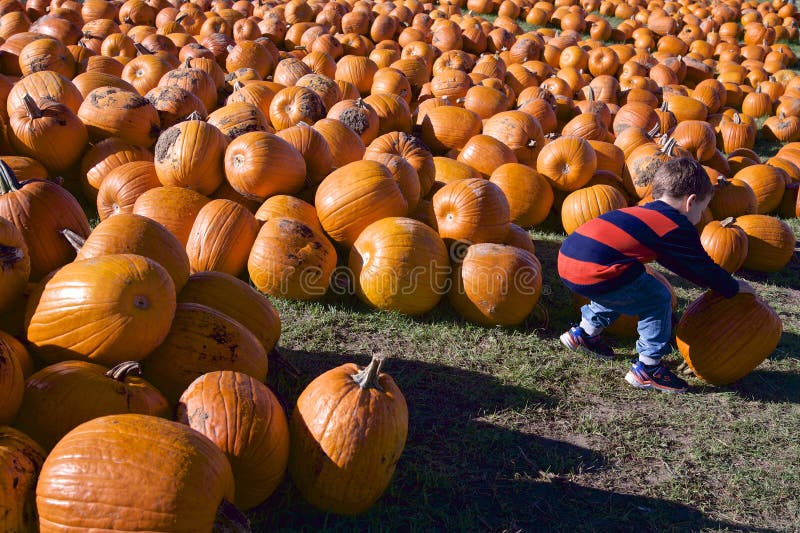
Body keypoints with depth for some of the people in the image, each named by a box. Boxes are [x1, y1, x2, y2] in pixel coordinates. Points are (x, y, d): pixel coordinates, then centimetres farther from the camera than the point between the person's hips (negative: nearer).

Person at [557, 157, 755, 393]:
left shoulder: (645, 213, 27)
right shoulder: (677, 227, 0)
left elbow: (677, 263, 38)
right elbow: (704, 267, 9)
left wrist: (716, 282, 42)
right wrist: (735, 288, 27)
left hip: (567, 259, 9)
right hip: (593, 272, -9)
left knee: (620, 291, 33)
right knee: (657, 300, 6)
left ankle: (585, 332, 42)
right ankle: (647, 368, 12)